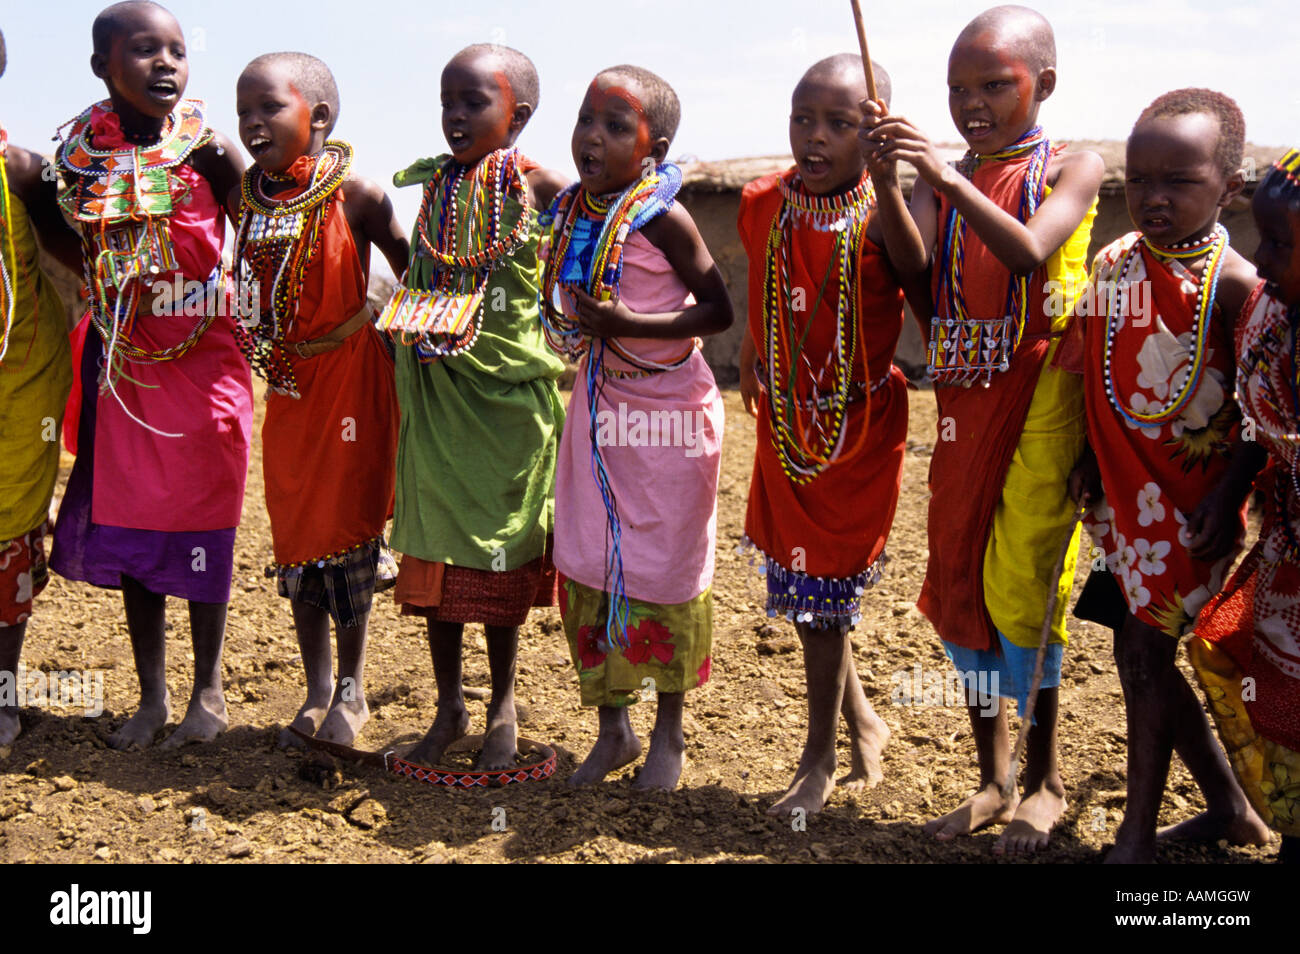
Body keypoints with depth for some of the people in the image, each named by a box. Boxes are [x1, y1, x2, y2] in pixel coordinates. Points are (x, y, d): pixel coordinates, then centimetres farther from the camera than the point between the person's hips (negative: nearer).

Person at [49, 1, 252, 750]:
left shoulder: (210, 153, -7)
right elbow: (77, 255, 12)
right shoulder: (84, 154, 1)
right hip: (124, 367, 3)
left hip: (204, 365, -3)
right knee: (127, 529, 9)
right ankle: (152, 696, 23)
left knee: (200, 532, 4)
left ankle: (209, 689, 21)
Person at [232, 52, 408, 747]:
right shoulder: (246, 197, 0)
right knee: (295, 533, 9)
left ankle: (352, 690, 18)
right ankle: (316, 690, 23)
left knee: (347, 526, 2)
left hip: (351, 376, -4)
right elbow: (251, 290, 11)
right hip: (286, 383, 5)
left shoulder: (353, 194, -12)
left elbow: (410, 271, -2)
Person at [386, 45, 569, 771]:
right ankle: (449, 707, 22)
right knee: (433, 547, 8)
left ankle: (504, 708, 22)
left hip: (510, 391, -4)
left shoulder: (535, 186, -6)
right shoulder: (433, 182, 7)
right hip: (437, 391, 4)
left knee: (503, 549, 5)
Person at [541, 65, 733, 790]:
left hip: (667, 409, -6)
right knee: (585, 567, 7)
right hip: (599, 405, 6)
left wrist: (627, 323, -24)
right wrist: (579, 326, -1)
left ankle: (670, 730, 23)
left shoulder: (662, 218, -16)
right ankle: (613, 728, 23)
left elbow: (719, 311, -16)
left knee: (663, 568, 4)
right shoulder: (571, 211, 3)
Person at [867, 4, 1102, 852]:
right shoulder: (942, 179, 10)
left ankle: (1046, 779, 13)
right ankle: (993, 780, 21)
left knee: (1020, 581, -6)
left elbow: (1030, 254, -20)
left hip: (1041, 394, -5)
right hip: (963, 399, 5)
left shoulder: (1071, 169, 0)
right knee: (957, 582, 7)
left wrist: (951, 180, -28)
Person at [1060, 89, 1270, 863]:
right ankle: (1230, 808, 31)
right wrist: (1089, 459, 7)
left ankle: (1137, 834, 11)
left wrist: (1228, 500, -15)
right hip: (1124, 492, 7)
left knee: (1145, 651, -5)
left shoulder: (1233, 284, -16)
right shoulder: (1113, 263, 2)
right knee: (1143, 653, 13)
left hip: (1190, 498, -7)